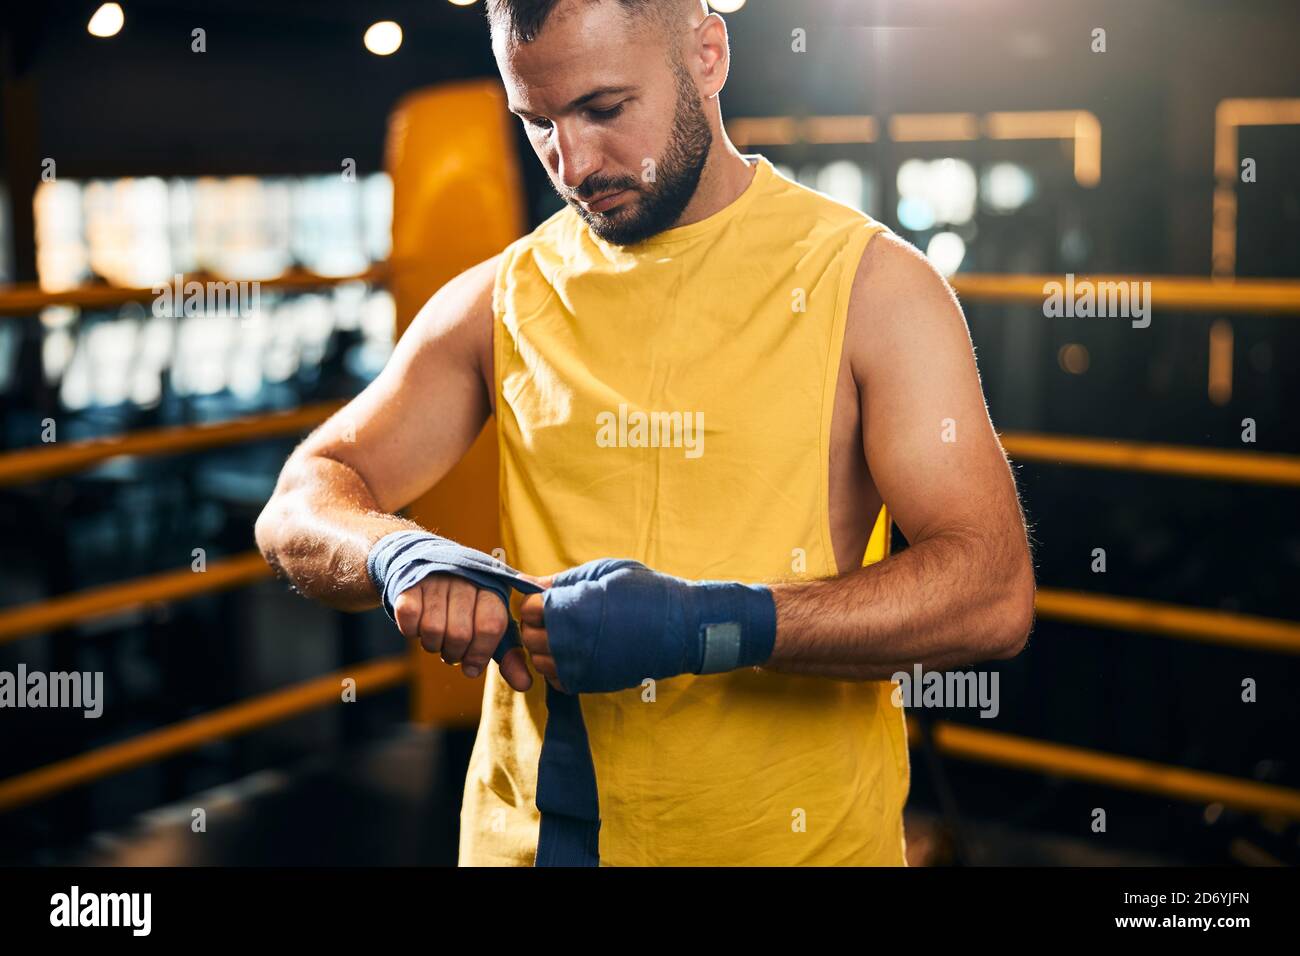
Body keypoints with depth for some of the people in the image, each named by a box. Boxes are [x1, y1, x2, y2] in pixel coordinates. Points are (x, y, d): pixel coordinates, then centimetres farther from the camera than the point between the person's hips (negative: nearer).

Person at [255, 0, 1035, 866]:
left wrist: (712, 624, -27)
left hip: (798, 835, -2)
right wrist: (402, 557, -21)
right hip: (532, 833, 3)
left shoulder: (868, 282, -8)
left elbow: (992, 592, -15)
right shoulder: (498, 301, 2)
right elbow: (300, 508, 3)